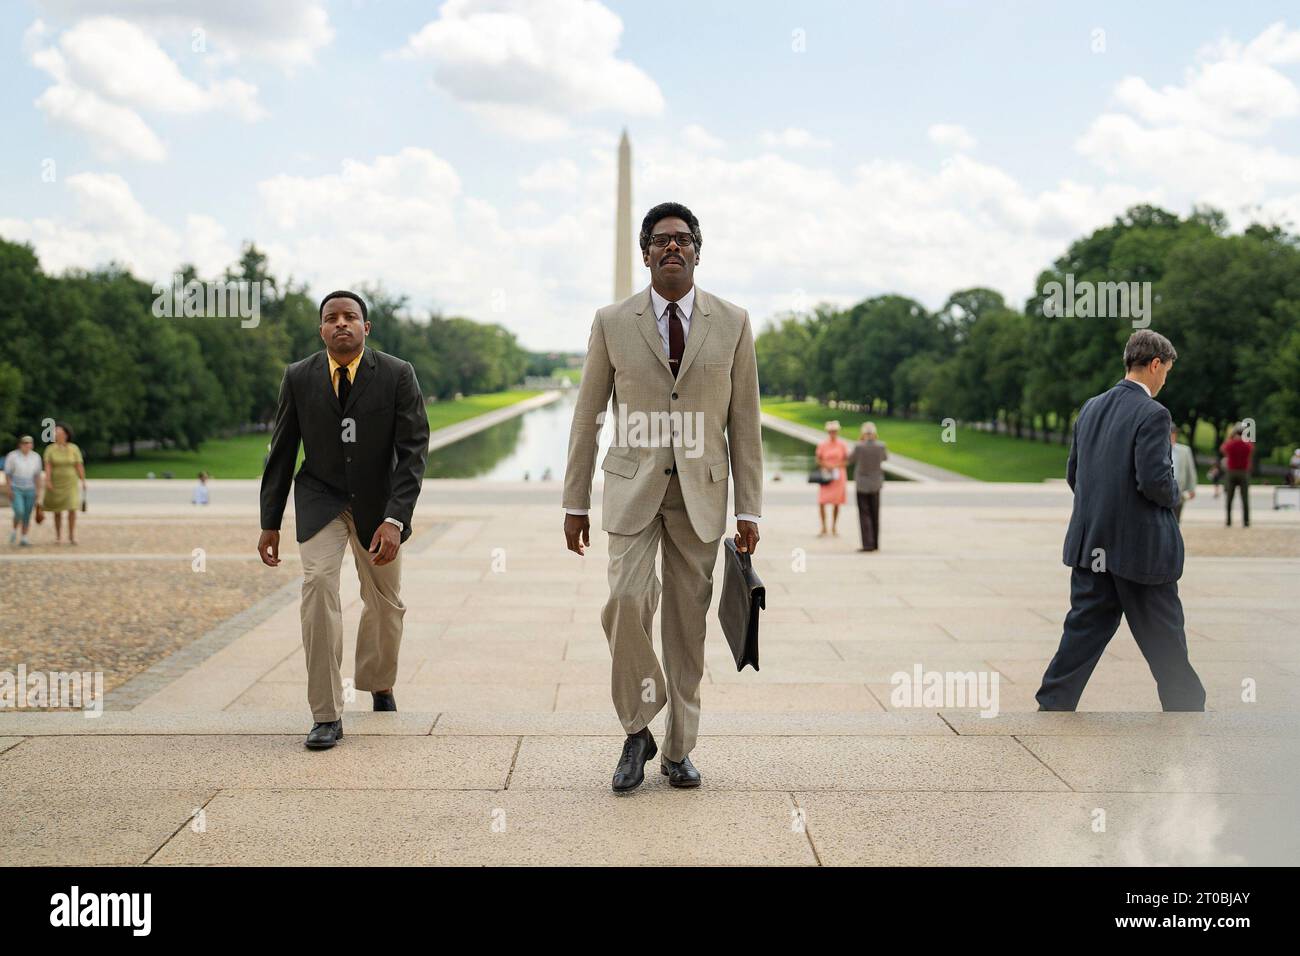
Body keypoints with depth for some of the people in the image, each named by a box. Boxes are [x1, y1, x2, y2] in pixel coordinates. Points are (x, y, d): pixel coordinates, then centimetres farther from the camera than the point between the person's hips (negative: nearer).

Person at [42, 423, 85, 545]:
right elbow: (48, 466, -14)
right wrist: (48, 481, -26)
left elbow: (80, 466, -3)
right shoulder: (50, 449, -6)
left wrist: (83, 482, -3)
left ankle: (71, 536, -1)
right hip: (56, 483, 1)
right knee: (57, 511, 7)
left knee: (72, 509, -11)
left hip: (70, 483, -1)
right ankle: (58, 536, 23)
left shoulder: (74, 449, -5)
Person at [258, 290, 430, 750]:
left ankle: (378, 681, 46)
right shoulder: (299, 377, -10)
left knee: (386, 602, 14)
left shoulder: (398, 375, -16)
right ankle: (327, 714, -18)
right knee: (318, 582, -23)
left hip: (378, 501, 1)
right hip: (320, 498, 0)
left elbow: (413, 450, -19)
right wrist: (270, 523, -1)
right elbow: (281, 452, -1)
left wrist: (395, 519, -29)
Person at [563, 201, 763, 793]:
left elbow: (744, 422, 4)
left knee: (688, 622, 4)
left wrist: (749, 510, 1)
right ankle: (637, 732, 2)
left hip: (702, 490, 1)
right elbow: (587, 417, 6)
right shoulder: (612, 323, 2)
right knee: (626, 600, -18)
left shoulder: (732, 323, 3)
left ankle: (678, 749, 17)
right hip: (633, 484, -1)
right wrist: (575, 503, 4)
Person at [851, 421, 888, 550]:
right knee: (875, 514, 15)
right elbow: (885, 458, 10)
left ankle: (868, 544, -7)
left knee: (864, 514, 0)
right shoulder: (881, 446, -10)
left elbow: (853, 459, 1)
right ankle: (875, 543, 22)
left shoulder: (859, 447, -18)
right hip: (876, 484, 3)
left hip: (862, 485, -3)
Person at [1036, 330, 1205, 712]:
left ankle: (1051, 707, 8)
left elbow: (1072, 474, 11)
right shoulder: (1152, 414, -15)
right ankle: (1186, 707, 21)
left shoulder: (1091, 408, 7)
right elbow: (1154, 480, -22)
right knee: (1164, 641, 8)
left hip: (1091, 545, 6)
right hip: (1142, 548, -6)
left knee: (1083, 631, 10)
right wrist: (1174, 494, 0)